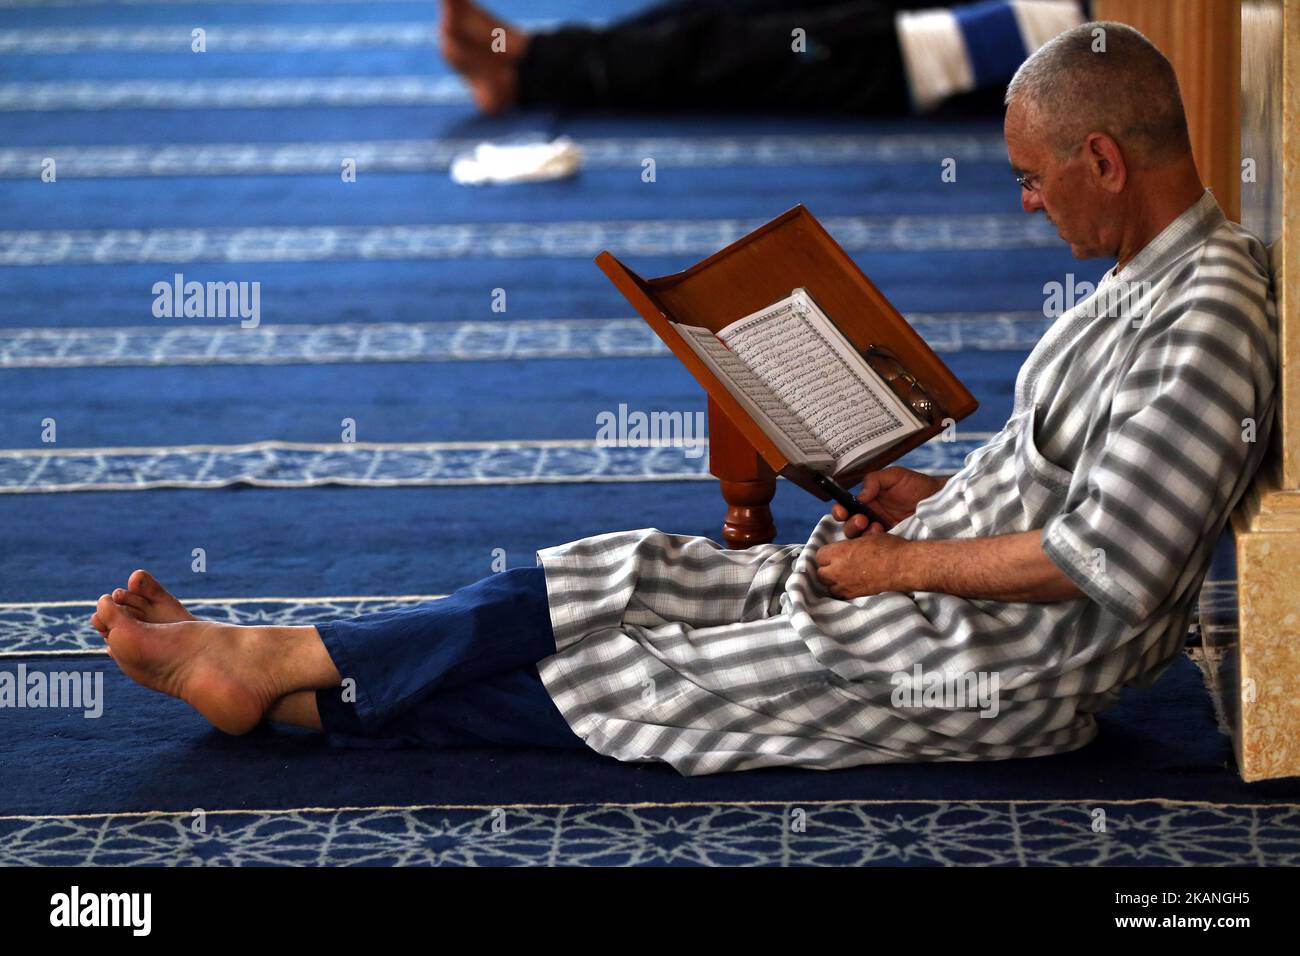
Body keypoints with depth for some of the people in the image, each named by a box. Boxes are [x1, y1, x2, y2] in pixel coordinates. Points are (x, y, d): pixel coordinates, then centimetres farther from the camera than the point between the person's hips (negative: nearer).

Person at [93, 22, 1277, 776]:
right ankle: (271, 673, 2)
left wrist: (904, 563, -17)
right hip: (936, 587, 9)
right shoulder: (1156, 273, 10)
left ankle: (281, 667, 3)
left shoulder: (1208, 317, -23)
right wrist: (940, 495, 9)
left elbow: (1106, 563, -27)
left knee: (640, 674, -5)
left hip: (998, 670, -9)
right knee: (635, 573, 2)